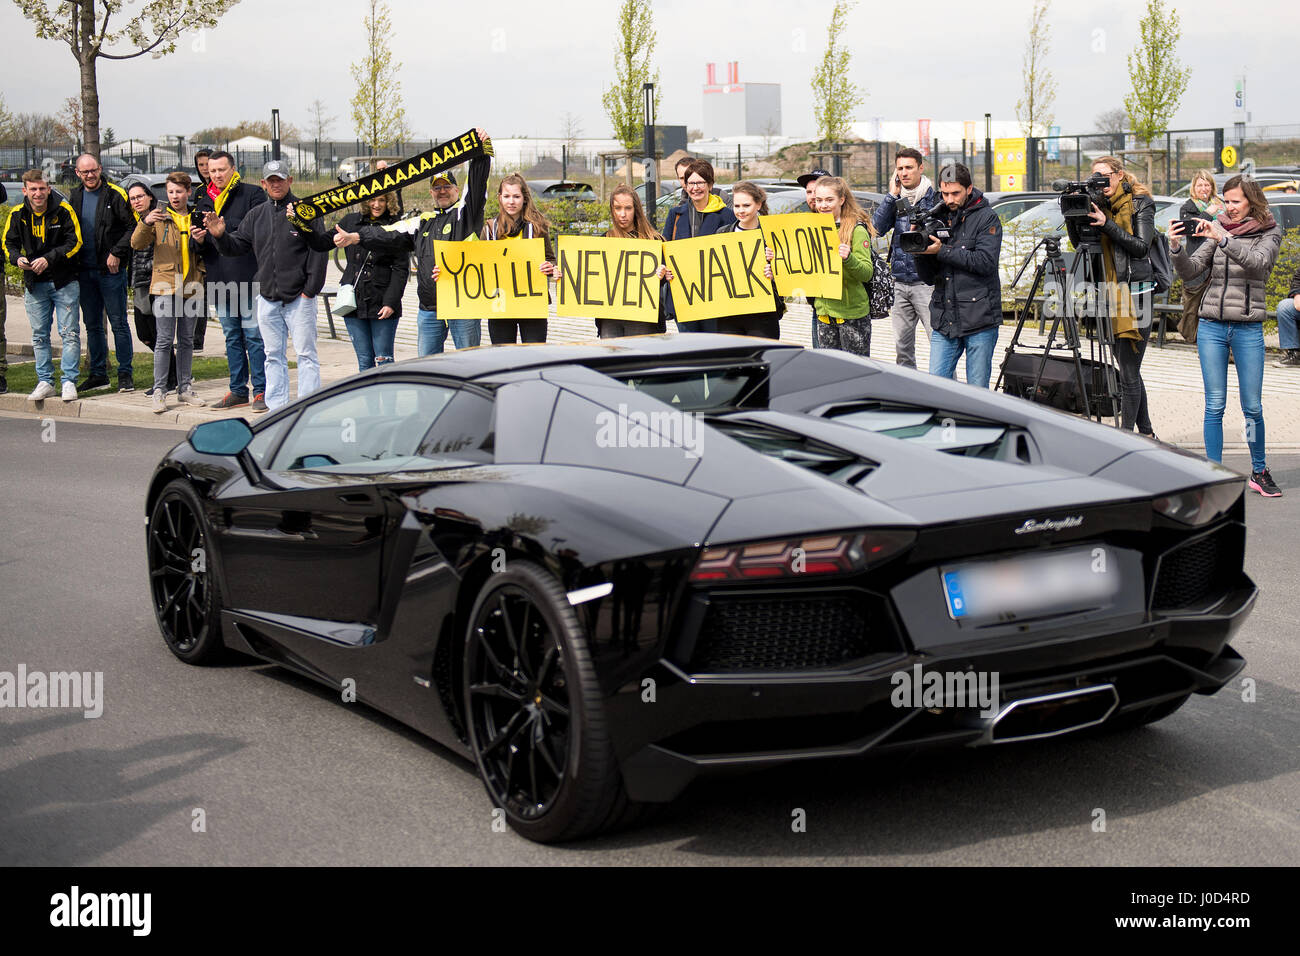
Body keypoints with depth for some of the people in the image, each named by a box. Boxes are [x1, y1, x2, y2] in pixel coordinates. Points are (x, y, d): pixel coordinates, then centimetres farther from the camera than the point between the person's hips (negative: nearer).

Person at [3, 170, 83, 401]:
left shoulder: (63, 210, -8)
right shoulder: (17, 215, 1)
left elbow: (74, 242, -9)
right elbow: (9, 243, 9)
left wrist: (49, 258, -19)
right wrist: (17, 258, -13)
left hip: (64, 282, -3)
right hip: (35, 284, 3)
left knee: (70, 333, -3)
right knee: (39, 336, 9)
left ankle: (69, 382, 4)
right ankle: (45, 382, 17)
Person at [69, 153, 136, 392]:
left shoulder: (115, 194, -6)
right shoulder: (75, 197, 11)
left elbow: (132, 227, -8)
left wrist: (117, 253, -15)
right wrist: (73, 261, 8)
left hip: (110, 269, -6)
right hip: (85, 271, 6)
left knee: (118, 323, -2)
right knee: (92, 325, 11)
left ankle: (125, 373, 3)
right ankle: (98, 374, 18)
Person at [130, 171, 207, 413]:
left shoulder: (197, 219, 12)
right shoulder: (160, 217, 5)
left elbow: (206, 255, 15)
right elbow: (137, 244, -5)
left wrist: (201, 241, -6)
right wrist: (145, 223, -23)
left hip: (191, 288, 3)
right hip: (165, 285, -3)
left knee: (187, 340, 9)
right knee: (164, 340, -6)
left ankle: (185, 389, 16)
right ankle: (159, 391, -4)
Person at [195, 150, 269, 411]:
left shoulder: (252, 194, 0)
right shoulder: (204, 201, 16)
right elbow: (200, 247, 18)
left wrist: (223, 225, -20)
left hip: (248, 279, -6)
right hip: (220, 282, 6)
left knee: (254, 336, -5)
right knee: (232, 338, 12)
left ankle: (261, 390, 0)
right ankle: (238, 391, 18)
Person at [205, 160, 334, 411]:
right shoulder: (256, 215, 12)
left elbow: (319, 251, -8)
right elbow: (237, 246, 13)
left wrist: (310, 290, -12)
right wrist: (221, 236, -9)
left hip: (299, 298, -5)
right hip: (267, 300, 5)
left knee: (306, 354, -3)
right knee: (273, 356, 10)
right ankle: (276, 408, 16)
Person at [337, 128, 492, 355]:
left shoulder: (465, 213, 3)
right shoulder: (422, 222, 19)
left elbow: (476, 184, -10)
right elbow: (390, 234, 16)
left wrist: (482, 151, -24)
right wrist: (354, 237, 7)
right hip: (429, 308, 5)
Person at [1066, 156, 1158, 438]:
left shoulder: (1140, 203, -2)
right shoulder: (1098, 204, 13)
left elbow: (1142, 246, -12)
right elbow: (1080, 243, 7)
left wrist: (1108, 225, -20)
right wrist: (1072, 216, -8)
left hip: (1135, 293, -6)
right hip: (1109, 295, 6)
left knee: (1129, 374, -8)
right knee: (1128, 370, 12)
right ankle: (1146, 433, 22)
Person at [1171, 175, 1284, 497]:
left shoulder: (1269, 234, 1)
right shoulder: (1217, 231, 9)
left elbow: (1257, 262, -20)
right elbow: (1191, 272, 2)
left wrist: (1222, 239, -30)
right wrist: (1177, 248, -17)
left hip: (1248, 328, -2)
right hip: (1211, 327, 2)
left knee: (1252, 406, 2)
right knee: (1214, 405, 2)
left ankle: (1259, 471, 18)